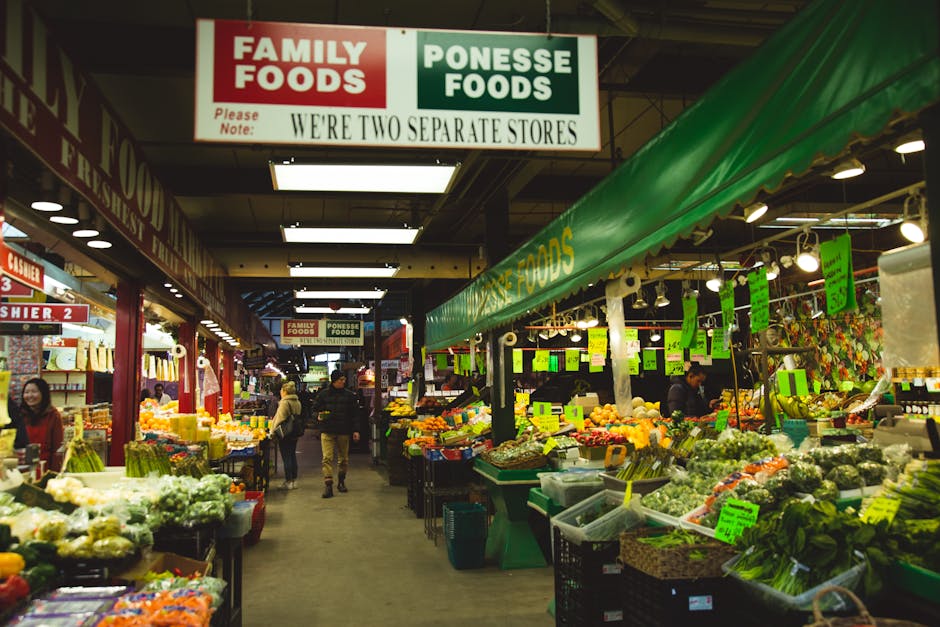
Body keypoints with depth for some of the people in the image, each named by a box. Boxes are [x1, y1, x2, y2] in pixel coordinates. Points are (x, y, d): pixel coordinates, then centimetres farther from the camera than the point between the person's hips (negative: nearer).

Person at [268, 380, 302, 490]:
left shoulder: (285, 403, -16)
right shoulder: (297, 402, 9)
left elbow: (280, 419, -17)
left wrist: (273, 432, -10)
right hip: (295, 434, 8)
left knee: (286, 457, -3)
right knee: (292, 456, 14)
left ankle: (288, 482, 0)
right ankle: (294, 480, 18)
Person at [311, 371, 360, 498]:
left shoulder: (349, 396, 4)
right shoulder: (323, 394, 2)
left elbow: (354, 414, 6)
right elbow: (315, 408, 10)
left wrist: (355, 430, 1)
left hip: (343, 431, 2)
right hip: (327, 431, -1)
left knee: (343, 458, 11)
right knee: (327, 458, -10)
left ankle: (341, 482, 28)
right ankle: (328, 485, -11)